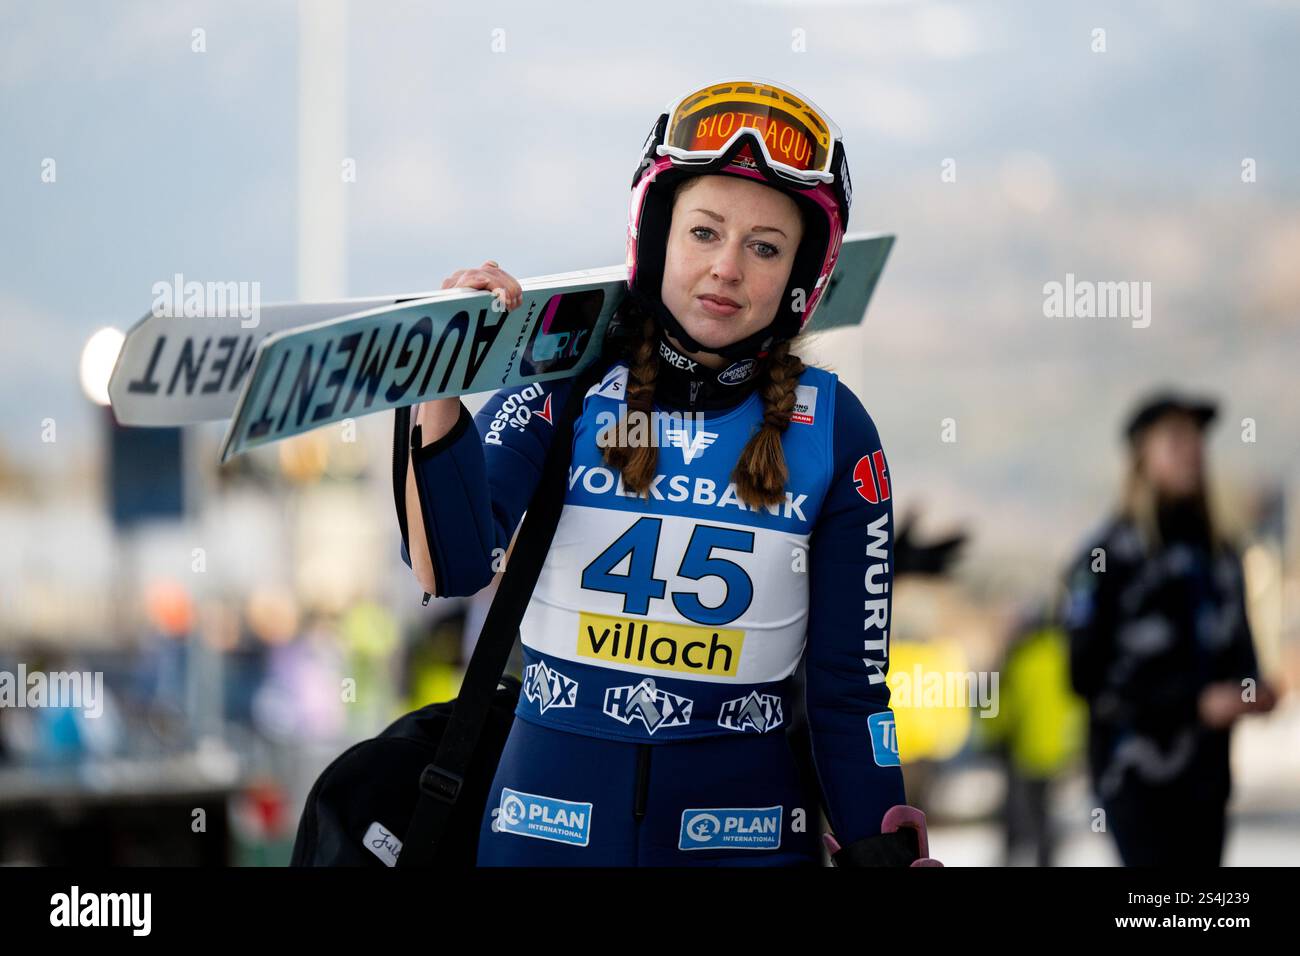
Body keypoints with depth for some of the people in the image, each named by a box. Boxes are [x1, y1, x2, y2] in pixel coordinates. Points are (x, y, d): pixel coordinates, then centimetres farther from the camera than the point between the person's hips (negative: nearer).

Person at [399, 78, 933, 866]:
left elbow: (851, 682, 1)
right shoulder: (564, 385, -5)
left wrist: (883, 853, -3)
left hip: (744, 826, 0)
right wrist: (437, 394, -30)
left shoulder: (832, 432, -3)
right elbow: (451, 569, -19)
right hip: (552, 816, 0)